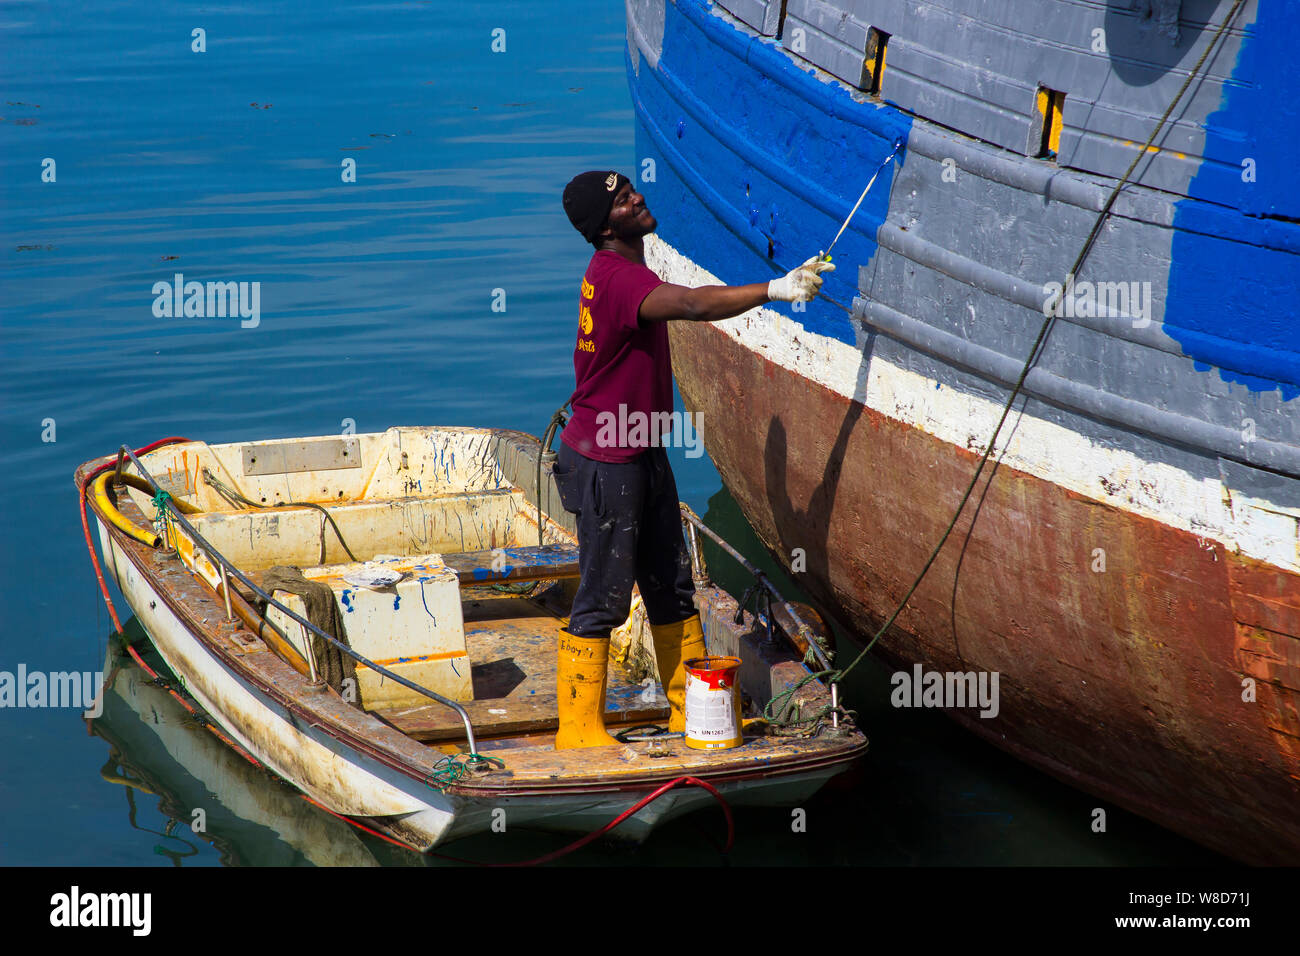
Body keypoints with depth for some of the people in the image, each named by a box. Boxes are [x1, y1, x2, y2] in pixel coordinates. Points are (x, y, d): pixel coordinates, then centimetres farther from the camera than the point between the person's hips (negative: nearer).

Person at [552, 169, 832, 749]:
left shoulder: (618, 271, 10)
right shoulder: (616, 277, -24)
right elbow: (694, 304, -40)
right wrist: (775, 290, -40)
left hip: (643, 456, 10)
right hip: (606, 465, -10)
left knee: (671, 587, 15)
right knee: (604, 598, -1)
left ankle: (693, 711, 26)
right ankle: (578, 728, 10)